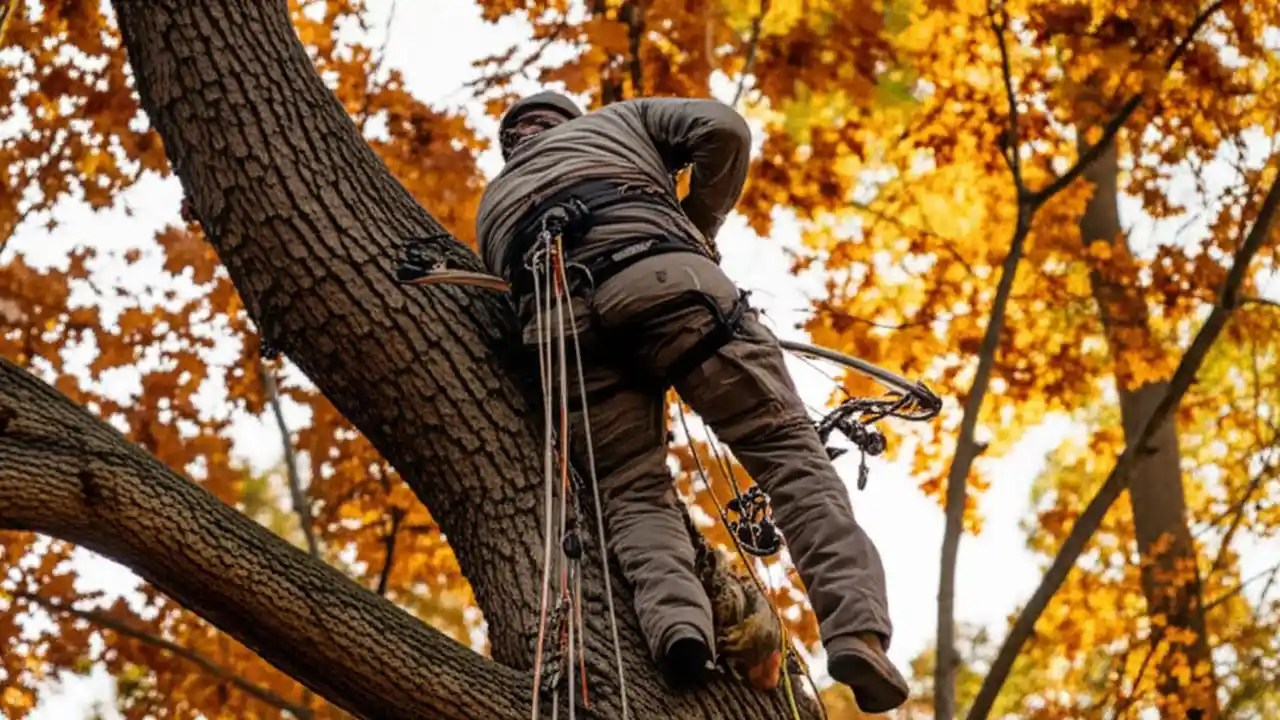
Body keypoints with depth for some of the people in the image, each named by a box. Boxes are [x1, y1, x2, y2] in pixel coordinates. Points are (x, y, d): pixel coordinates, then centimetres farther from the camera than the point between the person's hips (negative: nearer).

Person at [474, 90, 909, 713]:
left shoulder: (492, 206, 43)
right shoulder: (617, 119, 37)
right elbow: (723, 129, 18)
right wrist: (699, 228, 31)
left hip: (560, 323, 2)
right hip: (662, 278, -2)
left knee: (633, 493, 5)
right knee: (786, 447, -4)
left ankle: (676, 620, -27)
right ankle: (857, 631, -23)